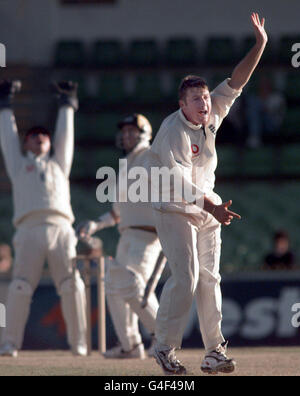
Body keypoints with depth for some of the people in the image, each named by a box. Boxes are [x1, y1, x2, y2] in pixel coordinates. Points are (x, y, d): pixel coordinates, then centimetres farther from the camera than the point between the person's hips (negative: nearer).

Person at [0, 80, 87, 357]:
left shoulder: (58, 164, 29)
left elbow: (65, 136, 34)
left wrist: (67, 104, 42)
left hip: (61, 230, 1)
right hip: (30, 229, -1)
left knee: (72, 287, -10)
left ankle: (78, 343, -7)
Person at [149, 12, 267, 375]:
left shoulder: (212, 116, -1)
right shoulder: (173, 131, -22)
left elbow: (234, 84, 0)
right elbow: (180, 181, -30)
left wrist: (259, 45, -10)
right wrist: (212, 207, -41)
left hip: (207, 209, 7)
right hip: (175, 210, -7)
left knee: (209, 280, 4)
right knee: (185, 277, -15)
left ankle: (214, 352, 4)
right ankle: (165, 348, -5)